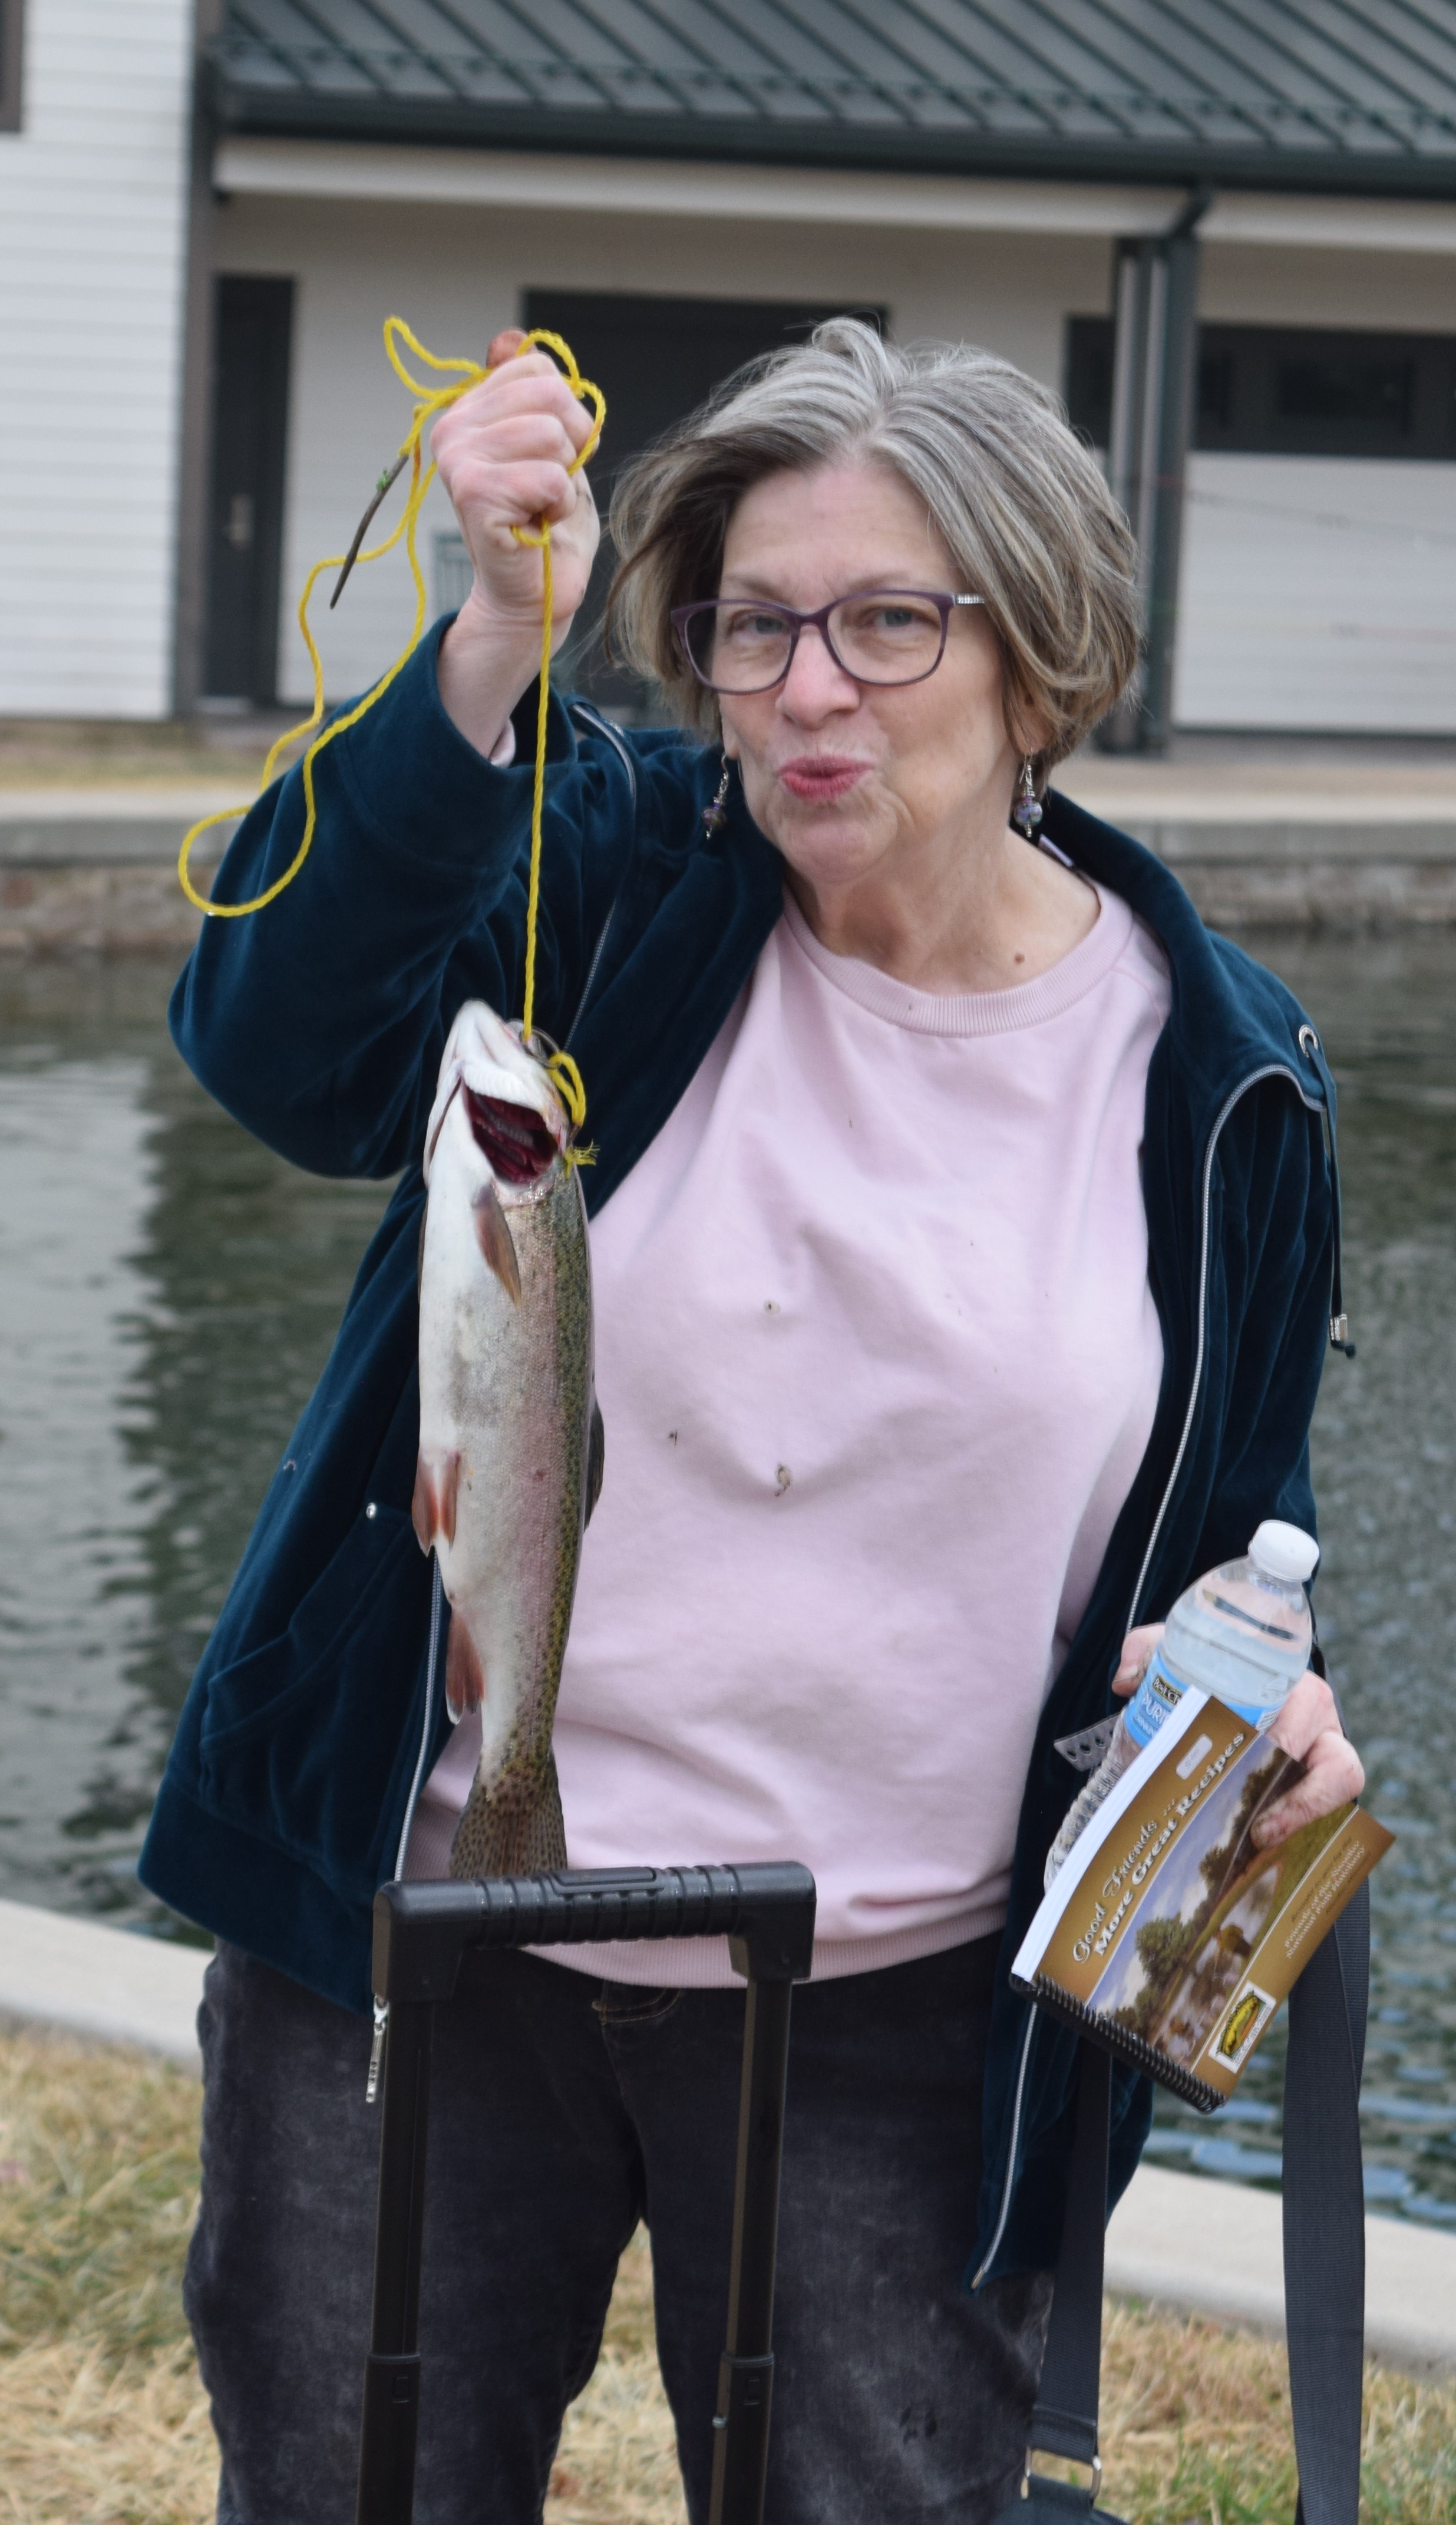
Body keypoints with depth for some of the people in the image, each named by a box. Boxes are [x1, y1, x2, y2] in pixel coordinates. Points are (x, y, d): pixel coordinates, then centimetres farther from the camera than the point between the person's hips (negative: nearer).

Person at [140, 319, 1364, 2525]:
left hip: (901, 2015, 0)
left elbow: (1232, 1518, 13)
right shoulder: (615, 881, -3)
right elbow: (286, 1040, -23)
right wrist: (493, 648, -35)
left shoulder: (1216, 1082, 0)